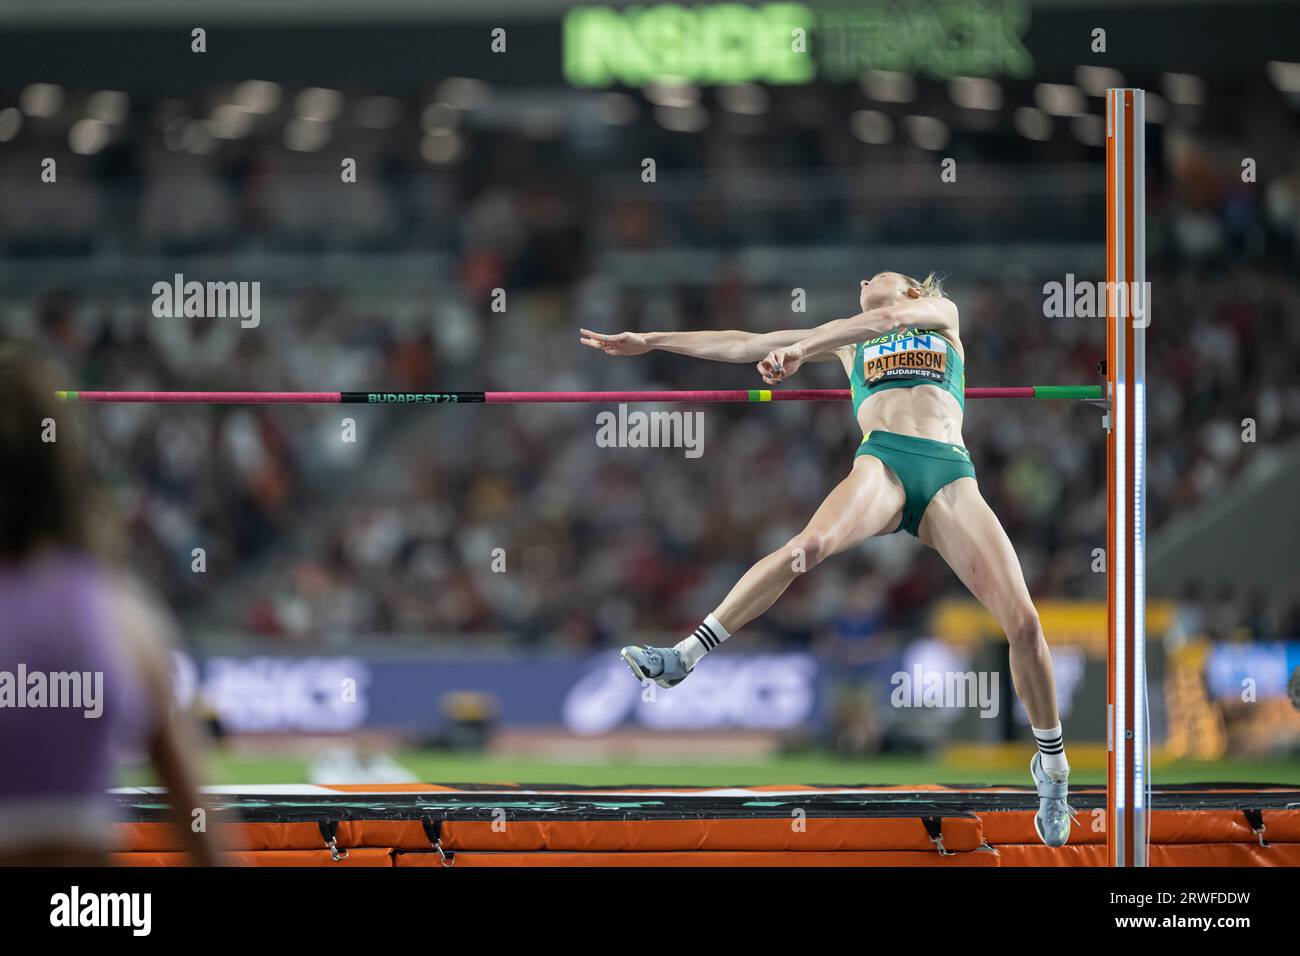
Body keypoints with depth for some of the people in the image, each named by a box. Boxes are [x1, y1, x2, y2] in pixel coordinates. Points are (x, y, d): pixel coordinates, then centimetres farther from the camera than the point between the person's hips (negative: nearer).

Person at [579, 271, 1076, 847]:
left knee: (1022, 621, -14)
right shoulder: (847, 339, 32)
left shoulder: (941, 313, 26)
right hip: (882, 463, 0)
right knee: (810, 544, -34)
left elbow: (889, 319, 4)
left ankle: (1052, 768, 1)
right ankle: (684, 657, -43)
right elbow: (746, 346, 31)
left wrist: (801, 350, -6)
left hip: (951, 476, 0)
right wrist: (650, 342, 28)